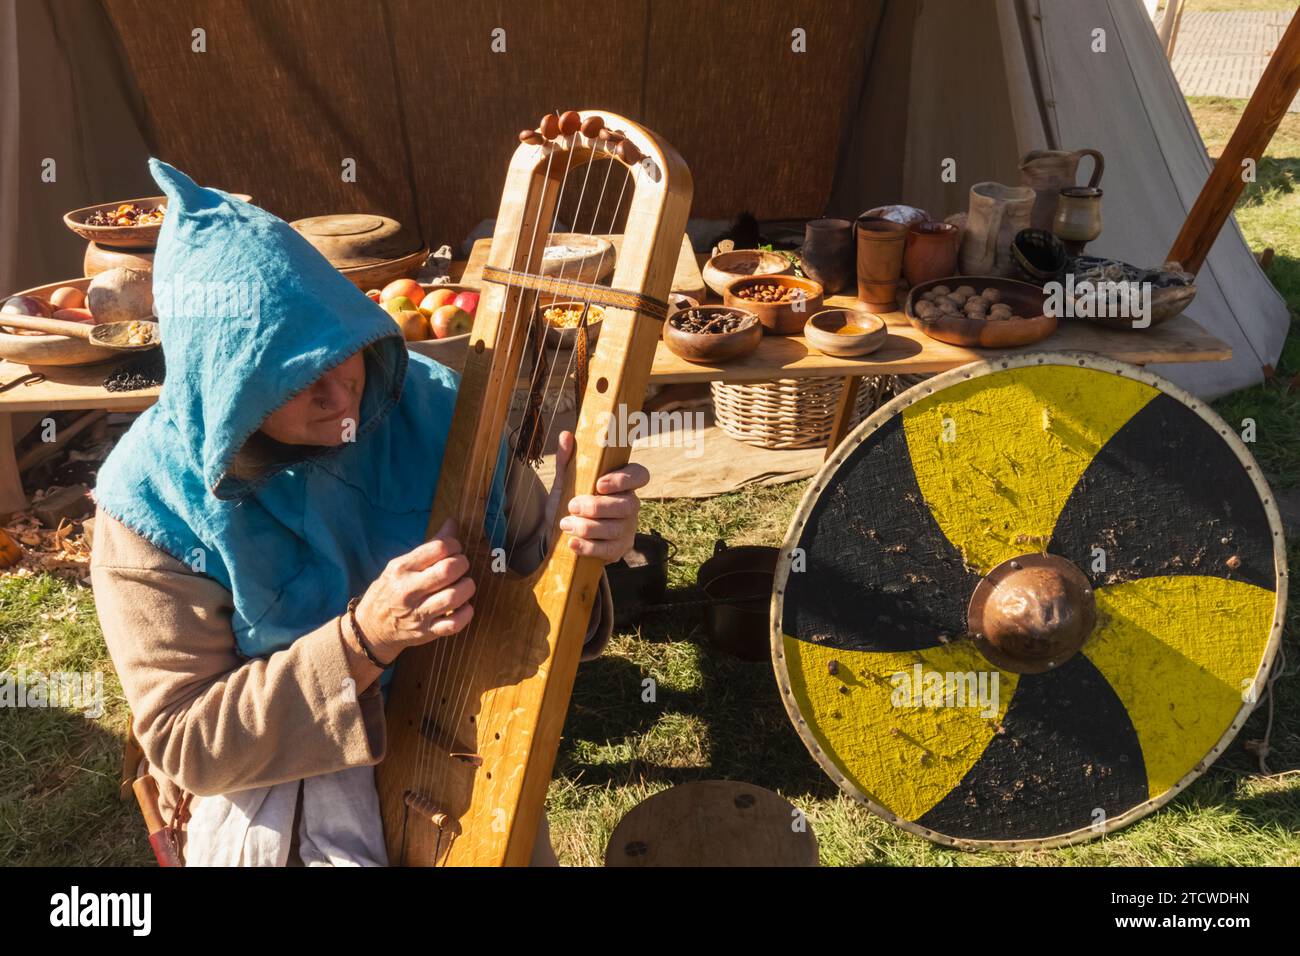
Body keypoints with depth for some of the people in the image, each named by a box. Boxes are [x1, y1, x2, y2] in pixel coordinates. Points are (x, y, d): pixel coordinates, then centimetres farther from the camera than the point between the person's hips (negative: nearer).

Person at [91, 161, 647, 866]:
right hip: (271, 777, -1)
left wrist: (572, 529, -27)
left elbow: (526, 558, -3)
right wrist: (363, 640, -28)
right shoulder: (154, 506, -15)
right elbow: (182, 744, -14)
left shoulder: (433, 410, -12)